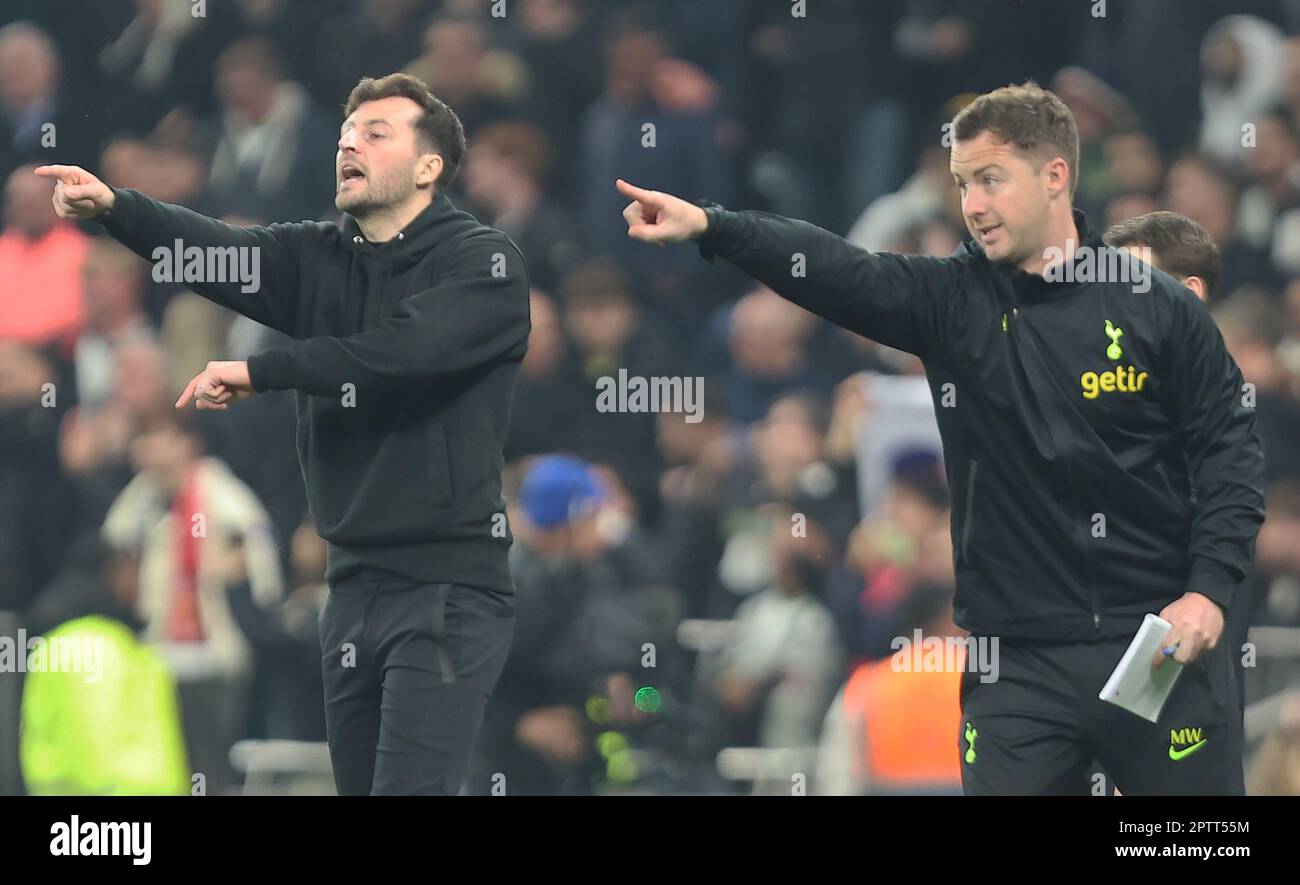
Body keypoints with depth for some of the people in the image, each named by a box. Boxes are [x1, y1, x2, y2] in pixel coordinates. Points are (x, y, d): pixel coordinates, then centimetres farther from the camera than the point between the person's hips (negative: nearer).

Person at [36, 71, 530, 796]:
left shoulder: (482, 261, -5)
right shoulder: (321, 259, 13)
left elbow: (405, 349, -22)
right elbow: (223, 255, -3)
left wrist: (259, 371, -18)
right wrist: (115, 208, -20)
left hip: (450, 591, -7)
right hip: (356, 584, 7)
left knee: (407, 786, -16)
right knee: (359, 783, 9)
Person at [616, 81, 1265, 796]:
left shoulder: (1162, 311, 0)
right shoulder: (952, 301, 5)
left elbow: (1227, 453, 1)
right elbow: (836, 272, -9)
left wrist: (1209, 590, -11)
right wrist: (708, 226, -23)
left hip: (1161, 649, -2)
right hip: (1021, 661, 2)